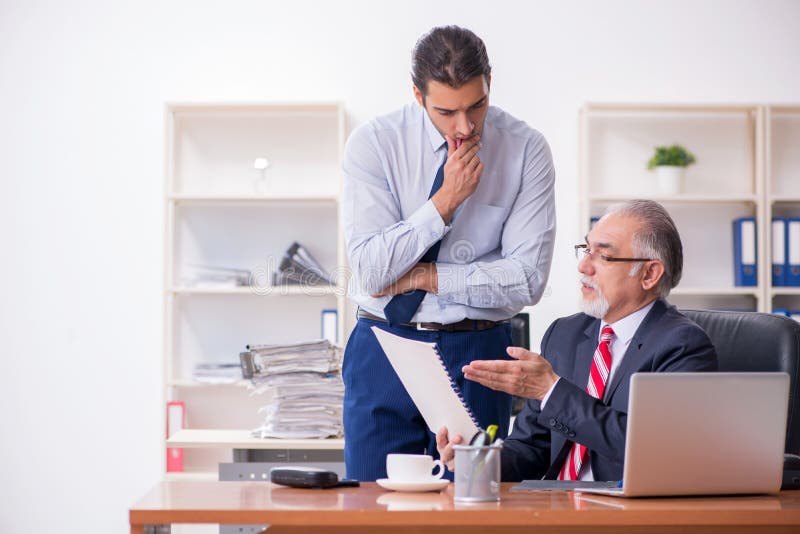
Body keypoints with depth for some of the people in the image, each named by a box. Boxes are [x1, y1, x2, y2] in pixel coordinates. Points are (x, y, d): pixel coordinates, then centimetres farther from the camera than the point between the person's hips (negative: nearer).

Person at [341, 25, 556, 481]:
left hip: (477, 356, 0)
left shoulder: (527, 149, -6)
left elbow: (528, 280, -11)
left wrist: (426, 277, -12)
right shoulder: (374, 143, -7)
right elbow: (371, 271, -13)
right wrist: (446, 199, -19)